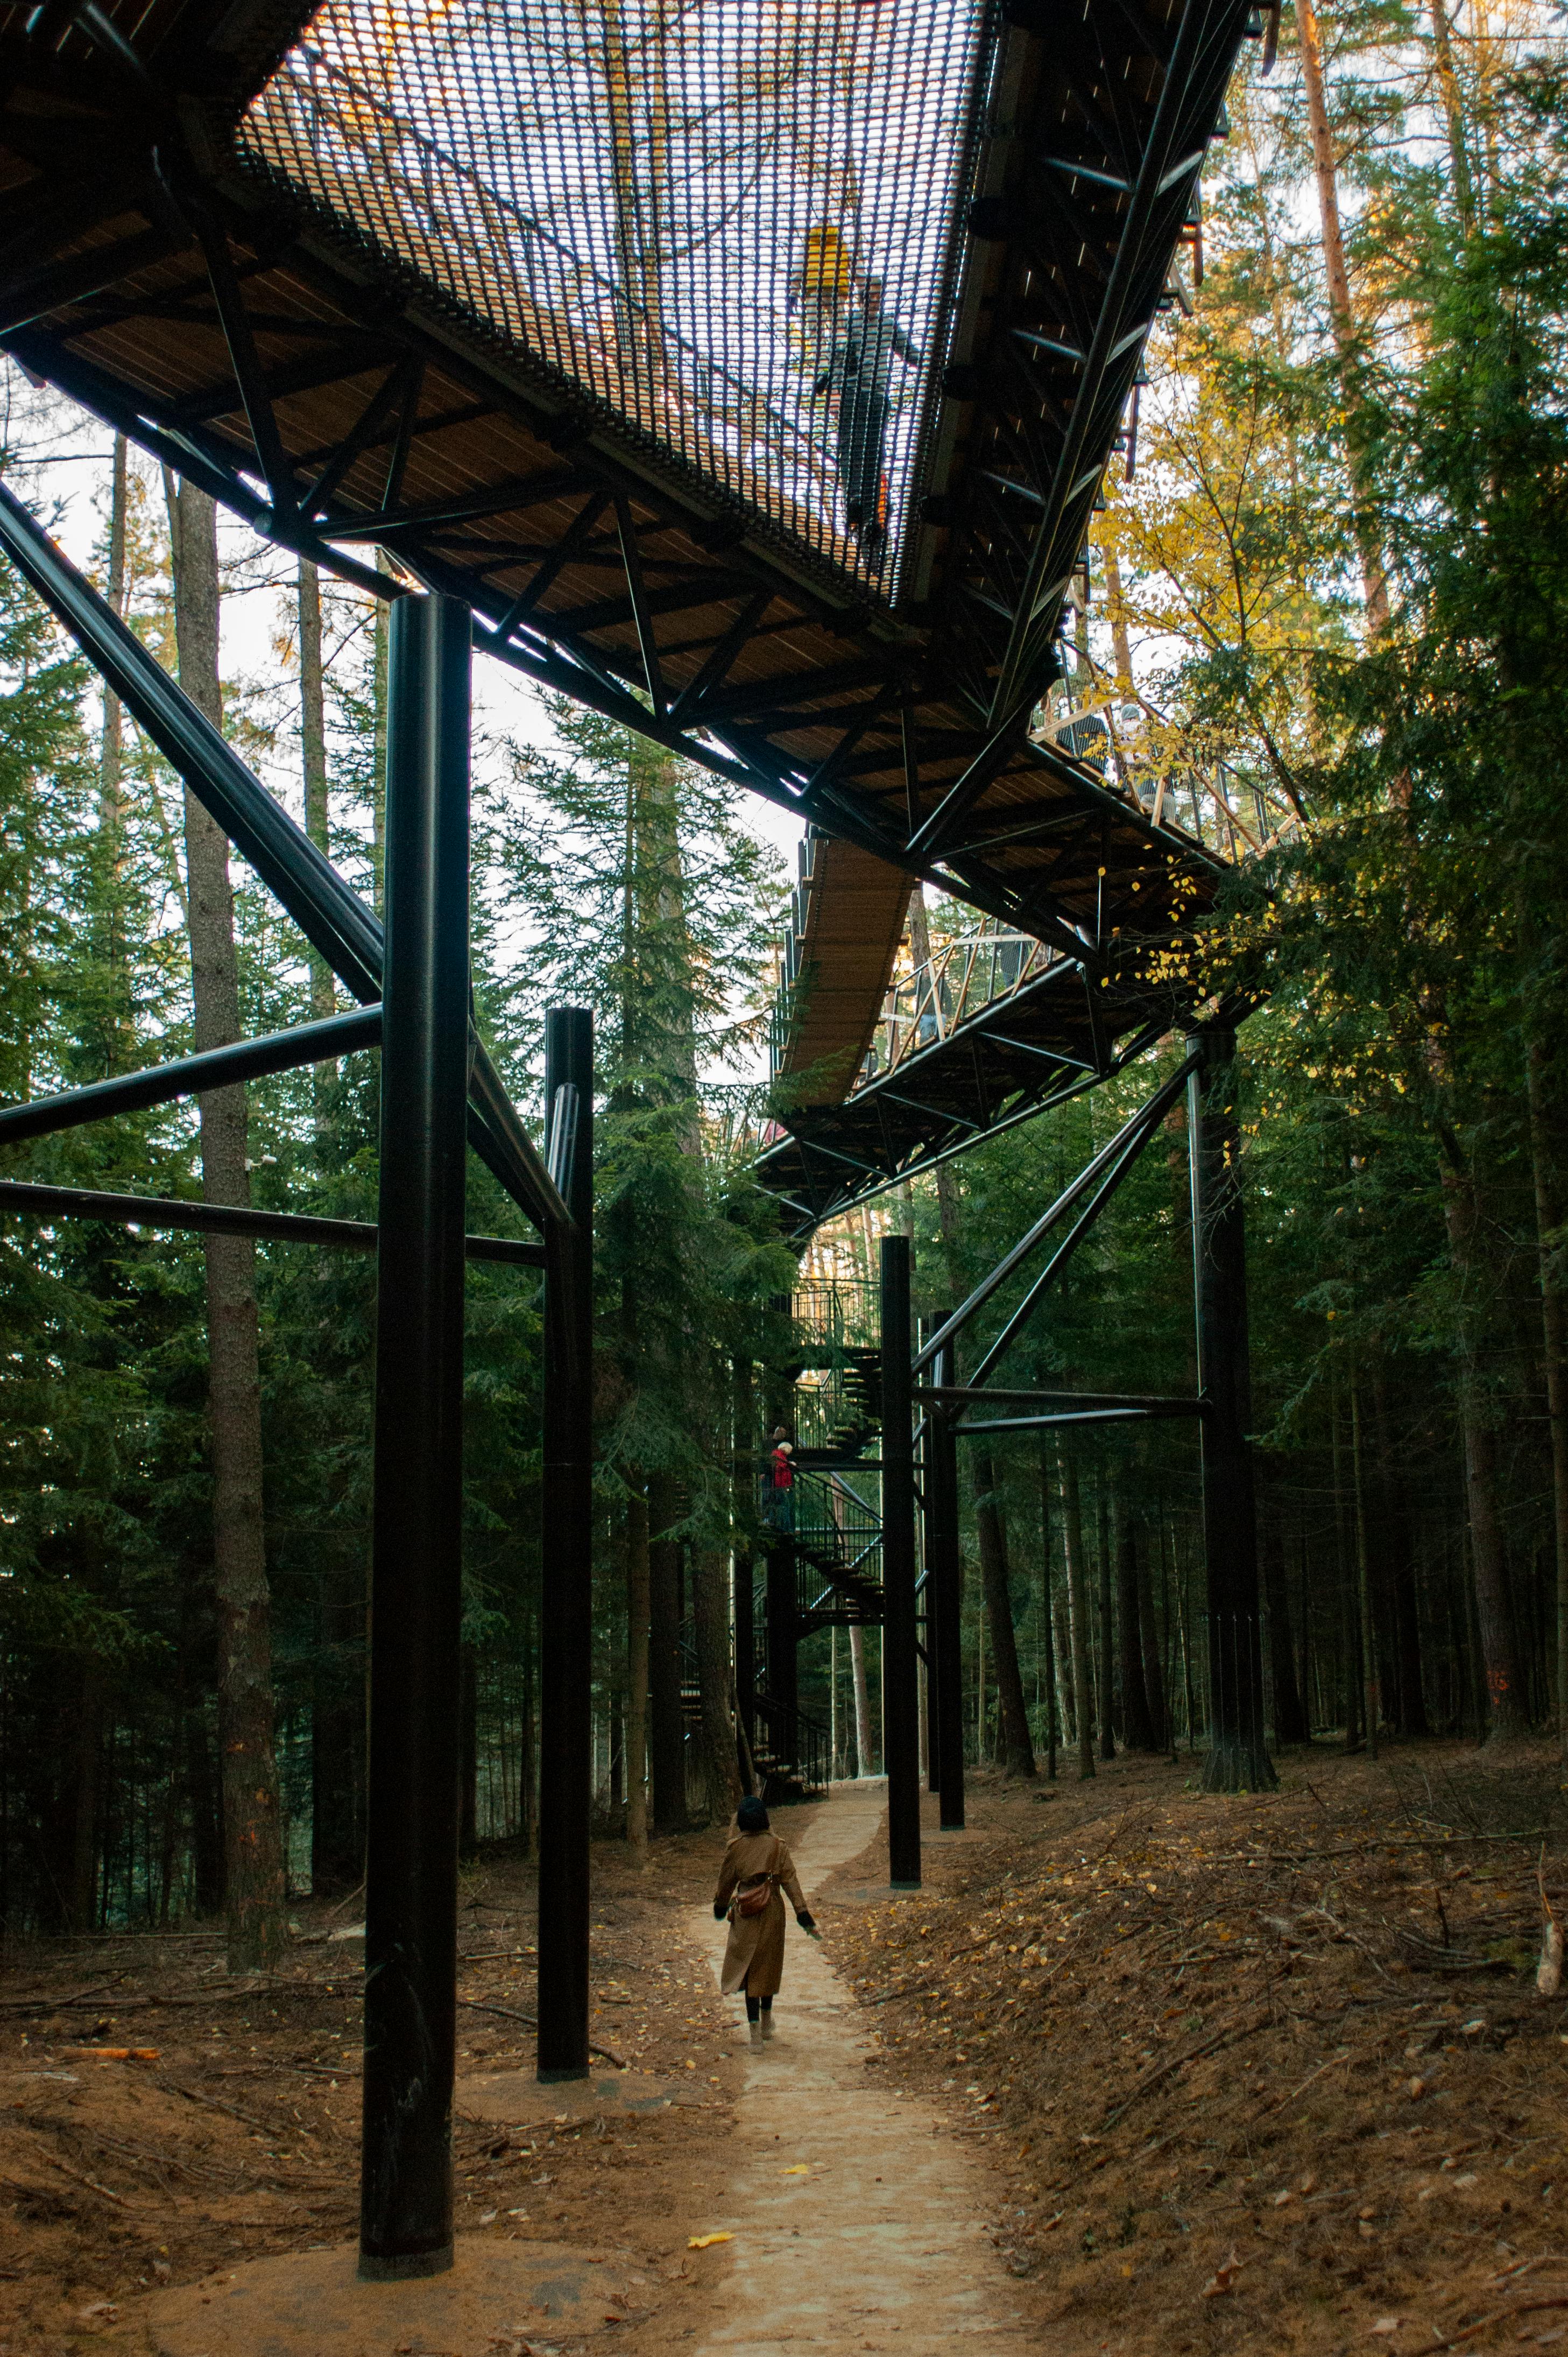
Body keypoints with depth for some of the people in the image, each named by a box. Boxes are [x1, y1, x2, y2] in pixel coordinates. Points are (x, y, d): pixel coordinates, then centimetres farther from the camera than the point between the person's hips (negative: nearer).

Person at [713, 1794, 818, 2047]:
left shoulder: (736, 1848, -7)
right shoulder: (776, 1845, -5)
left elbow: (725, 1882, 3)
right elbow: (790, 1880, -7)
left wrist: (720, 1908, 21)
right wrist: (805, 1917, -6)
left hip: (745, 1912, -2)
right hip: (773, 1911, 2)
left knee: (748, 1968, 4)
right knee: (768, 1966, 19)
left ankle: (755, 2030, -6)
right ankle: (766, 2023, 33)